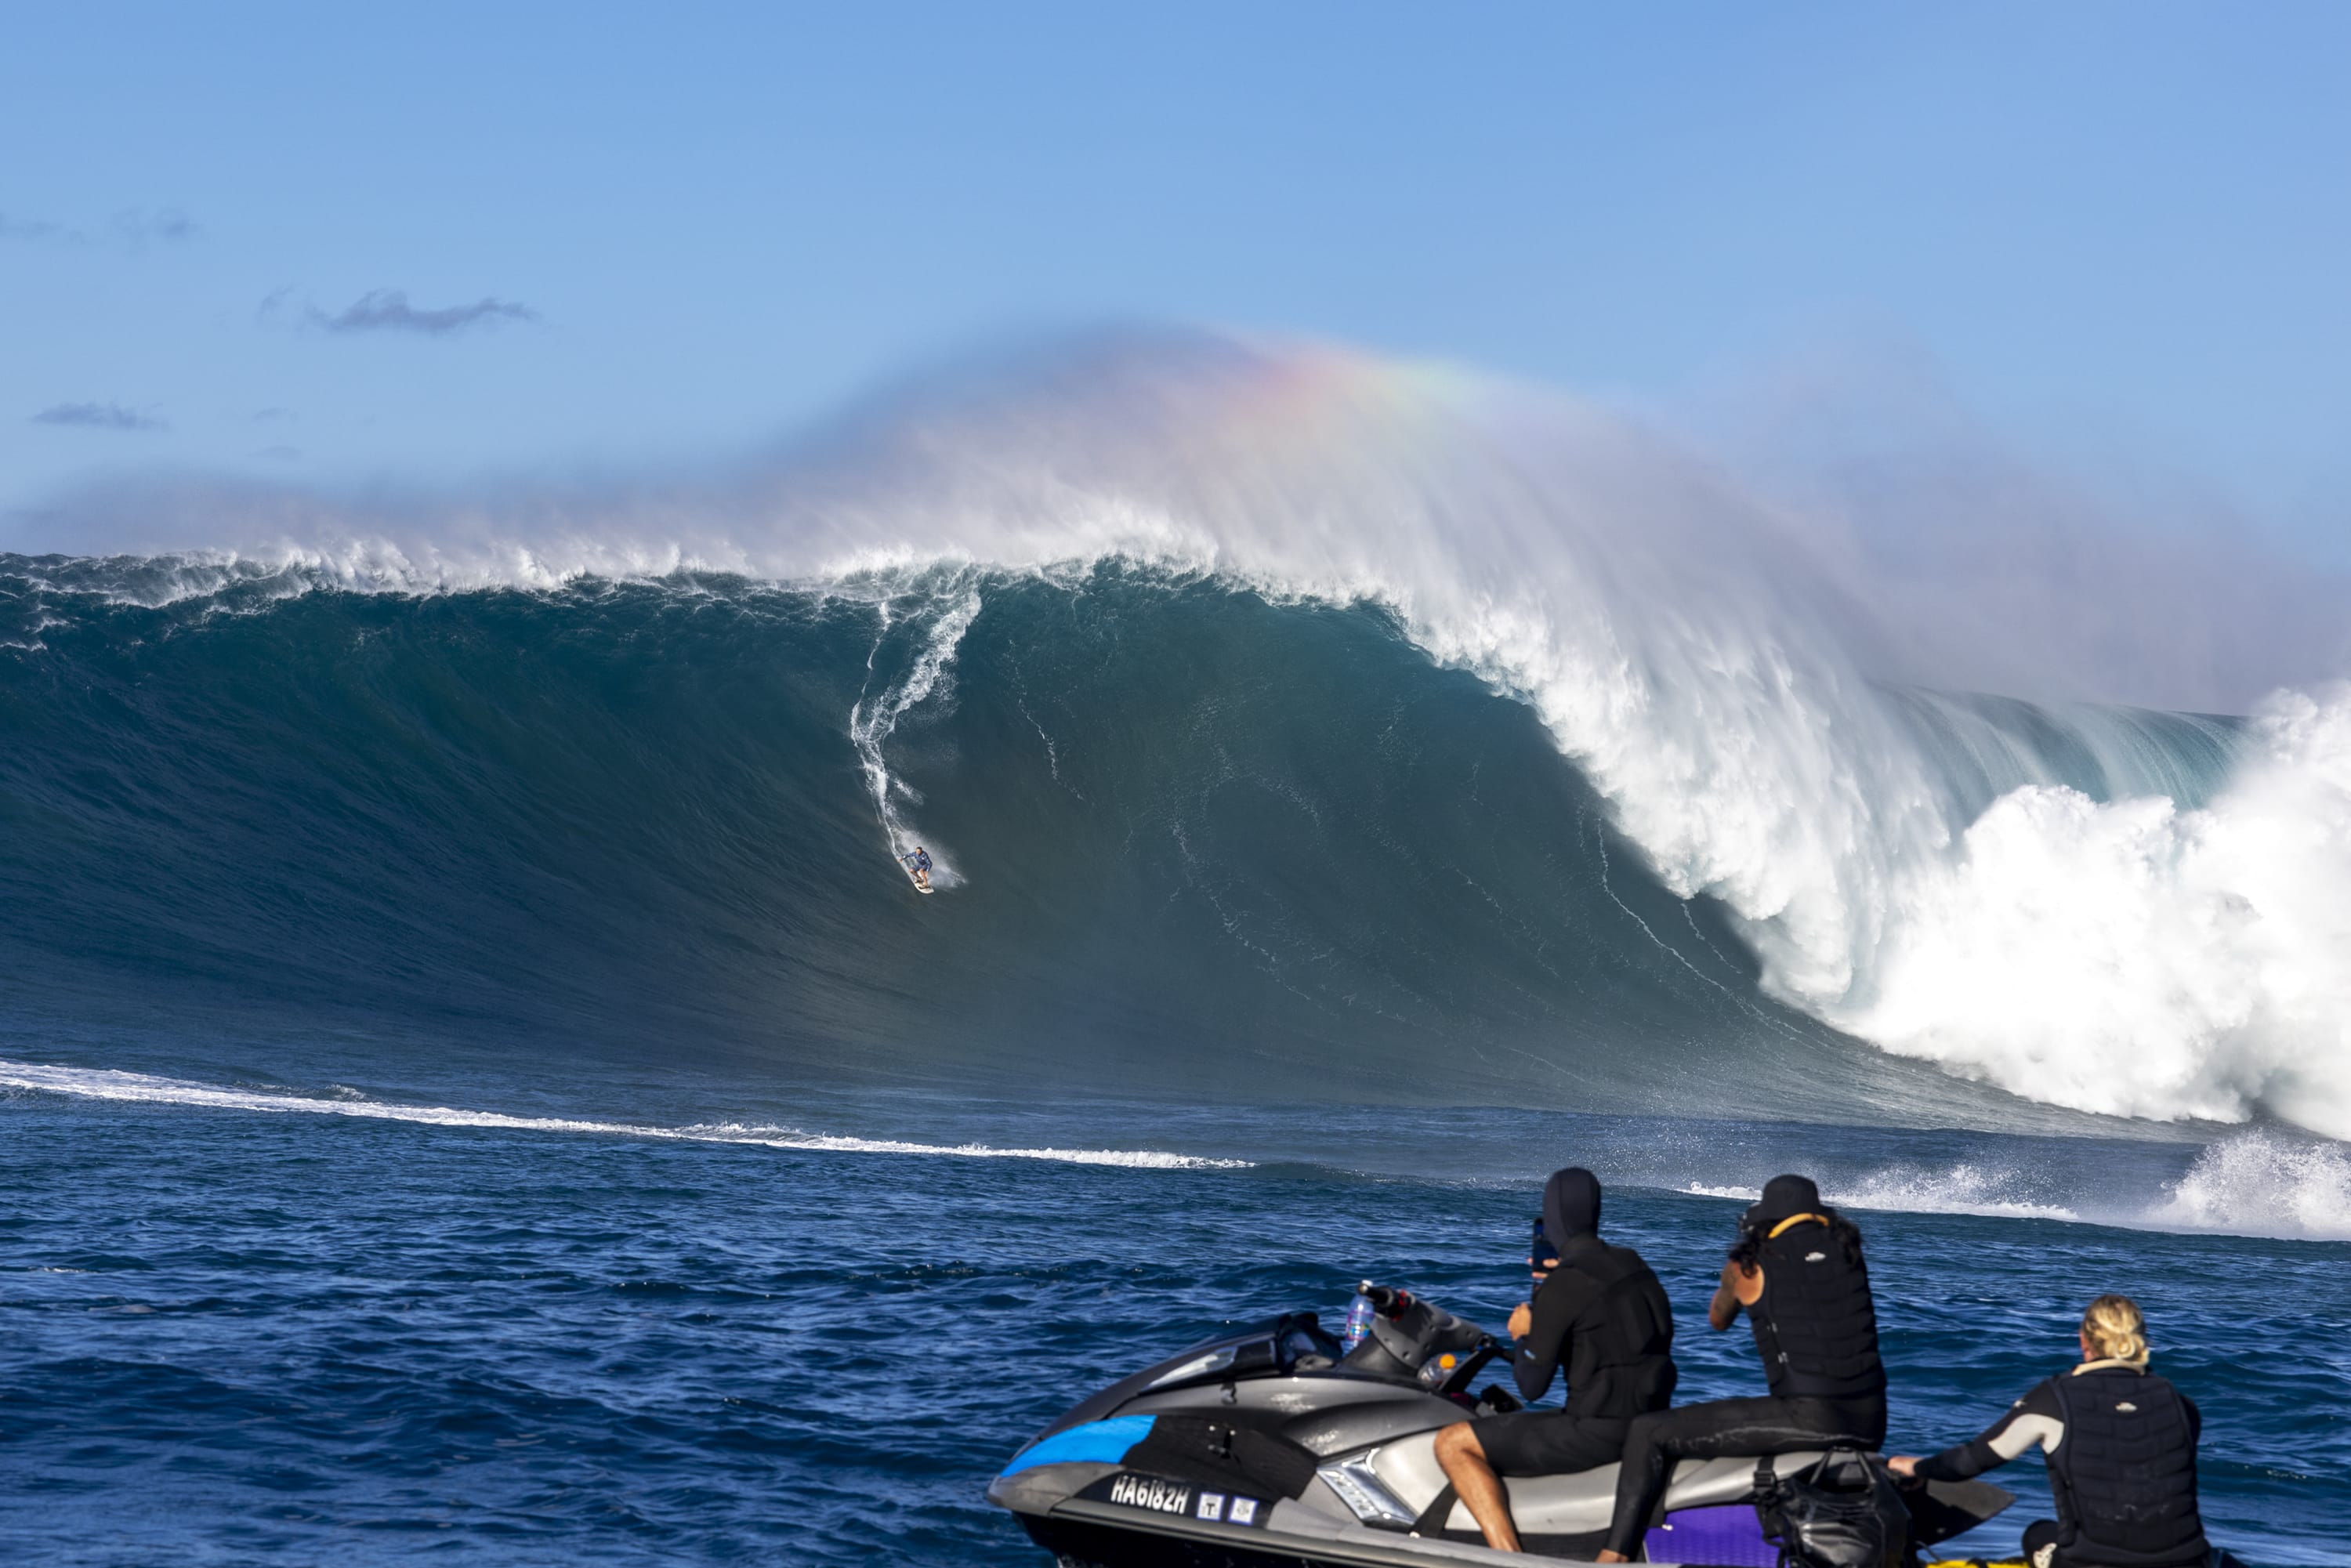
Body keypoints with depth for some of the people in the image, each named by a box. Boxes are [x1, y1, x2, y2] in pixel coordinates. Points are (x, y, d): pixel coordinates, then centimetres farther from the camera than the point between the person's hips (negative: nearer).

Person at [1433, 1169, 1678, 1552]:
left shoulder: (1562, 1287, -14)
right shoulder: (1635, 1266, 9)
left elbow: (1531, 1387, -10)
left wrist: (1523, 1334, 7)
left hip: (1598, 1432, -9)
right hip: (1651, 1426, 9)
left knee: (1452, 1444, -6)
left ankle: (1510, 1558, -20)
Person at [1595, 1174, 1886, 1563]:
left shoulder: (1751, 1266, 5)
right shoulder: (1847, 1249, 15)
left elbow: (1717, 1319, 26)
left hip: (1810, 1420, -6)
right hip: (1871, 1424, 6)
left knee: (1648, 1433, -1)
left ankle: (1614, 1556, -11)